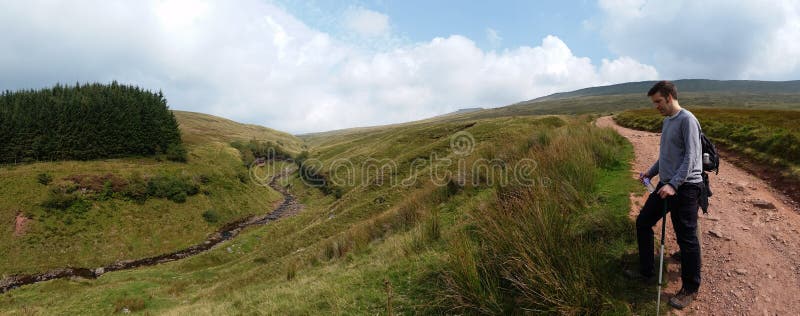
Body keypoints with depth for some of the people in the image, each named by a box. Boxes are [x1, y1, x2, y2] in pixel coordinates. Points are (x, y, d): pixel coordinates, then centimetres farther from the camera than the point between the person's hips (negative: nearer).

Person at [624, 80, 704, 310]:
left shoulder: (687, 120, -12)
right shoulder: (667, 121, 15)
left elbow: (691, 157, -19)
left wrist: (674, 184, -26)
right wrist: (650, 172, 15)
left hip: (685, 188, -9)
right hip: (666, 185, 9)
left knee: (687, 239, -1)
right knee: (643, 222, 12)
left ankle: (690, 289, 13)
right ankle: (647, 271, 26)